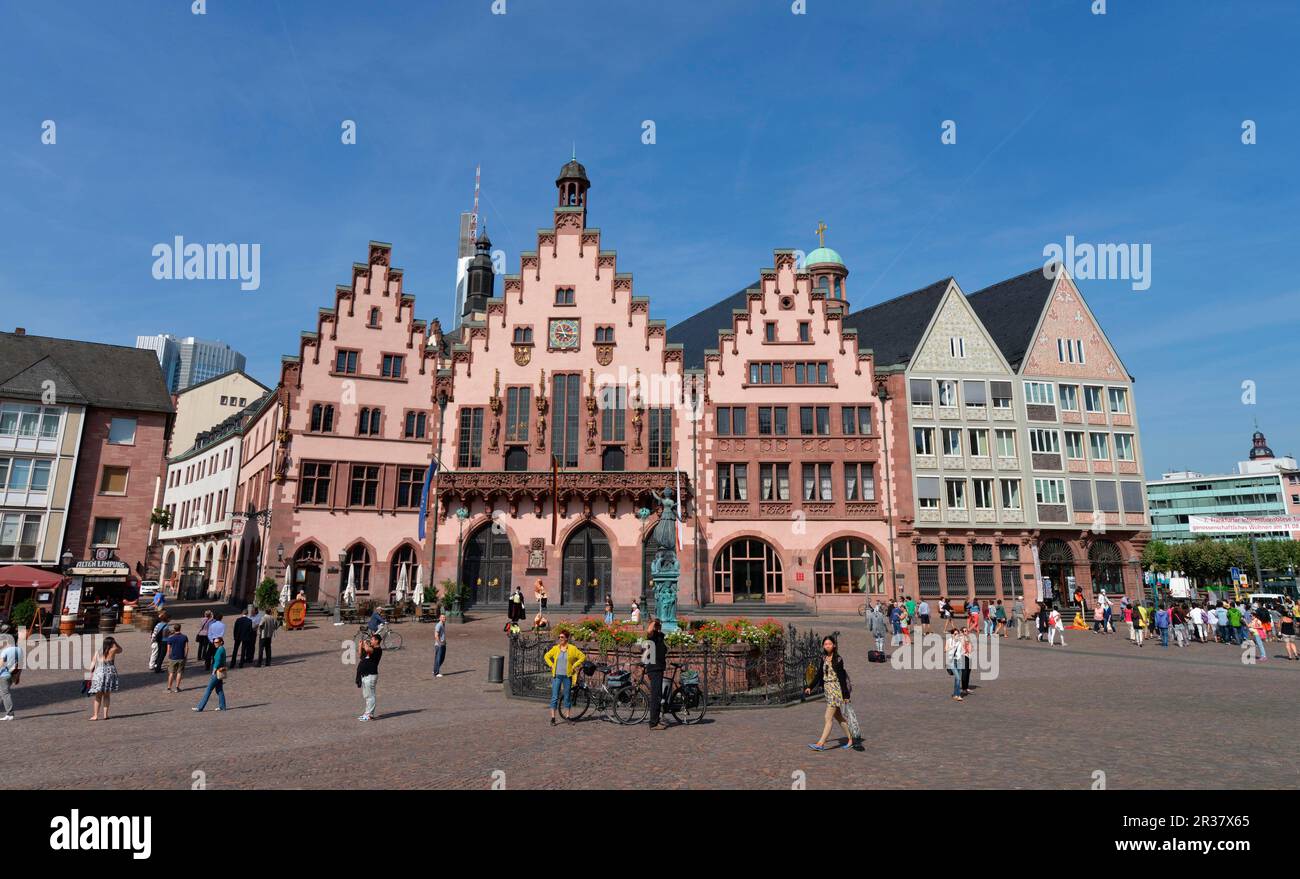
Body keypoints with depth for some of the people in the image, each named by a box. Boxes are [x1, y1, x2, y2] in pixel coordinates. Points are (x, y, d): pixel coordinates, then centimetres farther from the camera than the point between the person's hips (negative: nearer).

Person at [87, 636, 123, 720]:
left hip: (98, 673, 2)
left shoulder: (98, 652, 7)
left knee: (98, 696, 10)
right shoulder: (113, 650, -2)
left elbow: (92, 665, 5)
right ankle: (105, 714, 4)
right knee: (107, 695, 7)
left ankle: (95, 715, 7)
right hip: (110, 673, -2)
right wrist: (115, 641, 12)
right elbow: (120, 649, 20)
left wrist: (91, 674, 13)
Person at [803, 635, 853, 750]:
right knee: (838, 716, 15)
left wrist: (846, 695, -12)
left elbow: (842, 678, -12)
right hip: (827, 689, 7)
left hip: (836, 689, -7)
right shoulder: (824, 659, 8)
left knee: (828, 717, -7)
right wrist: (810, 687, 4)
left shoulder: (838, 660, -11)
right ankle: (850, 739, 26)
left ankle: (821, 743, -6)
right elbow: (819, 675, 12)